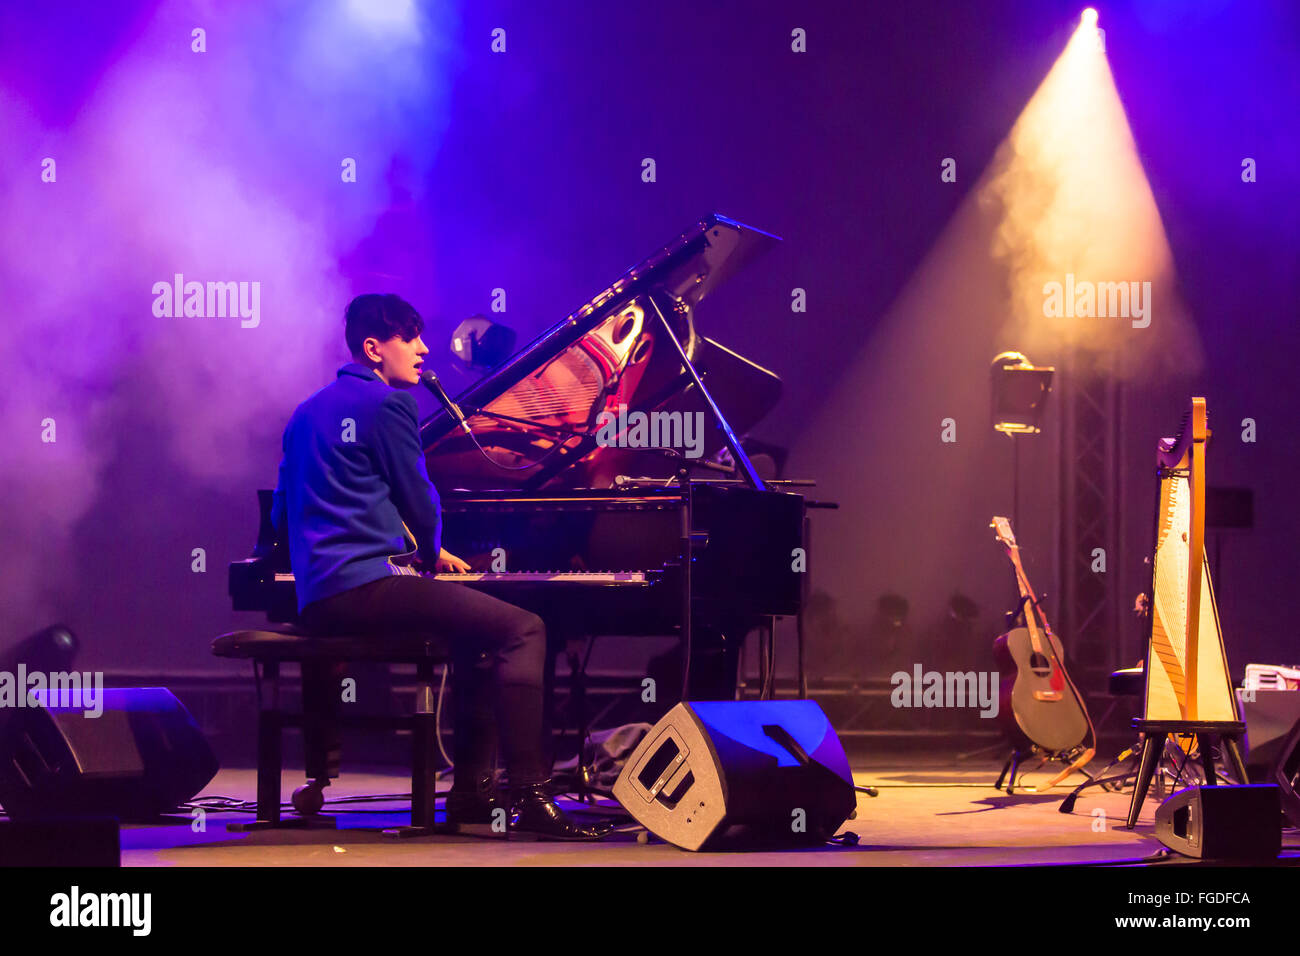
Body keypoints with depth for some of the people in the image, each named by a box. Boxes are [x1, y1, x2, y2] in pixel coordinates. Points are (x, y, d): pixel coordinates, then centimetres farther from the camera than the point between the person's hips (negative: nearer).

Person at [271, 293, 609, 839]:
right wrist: (431, 555, 19)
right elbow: (418, 500, -4)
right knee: (523, 630, -15)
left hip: (317, 601, 10)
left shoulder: (308, 411, 22)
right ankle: (530, 797, -24)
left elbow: (282, 513, 28)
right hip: (365, 585, -10)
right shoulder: (386, 403, -5)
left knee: (482, 626, 27)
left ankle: (472, 789, 19)